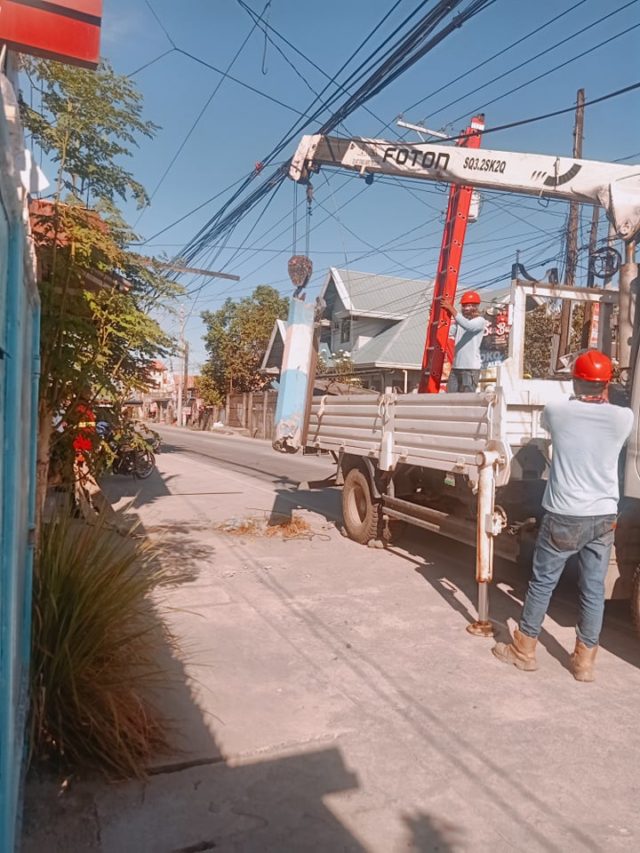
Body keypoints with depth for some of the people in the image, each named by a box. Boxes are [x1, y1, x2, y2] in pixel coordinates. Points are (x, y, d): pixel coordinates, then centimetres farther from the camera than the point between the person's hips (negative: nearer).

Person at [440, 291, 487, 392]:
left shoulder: (480, 321, -3)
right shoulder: (460, 320, 16)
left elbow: (468, 326, -23)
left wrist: (451, 308, -20)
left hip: (471, 368, -6)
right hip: (455, 367, 6)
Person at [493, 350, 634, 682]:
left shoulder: (556, 411, -8)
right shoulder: (624, 418, -4)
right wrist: (602, 399, 38)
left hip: (564, 517, -2)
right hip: (604, 517, 3)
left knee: (542, 583, 10)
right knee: (593, 590, 12)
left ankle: (524, 649, 23)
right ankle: (584, 659, 23)